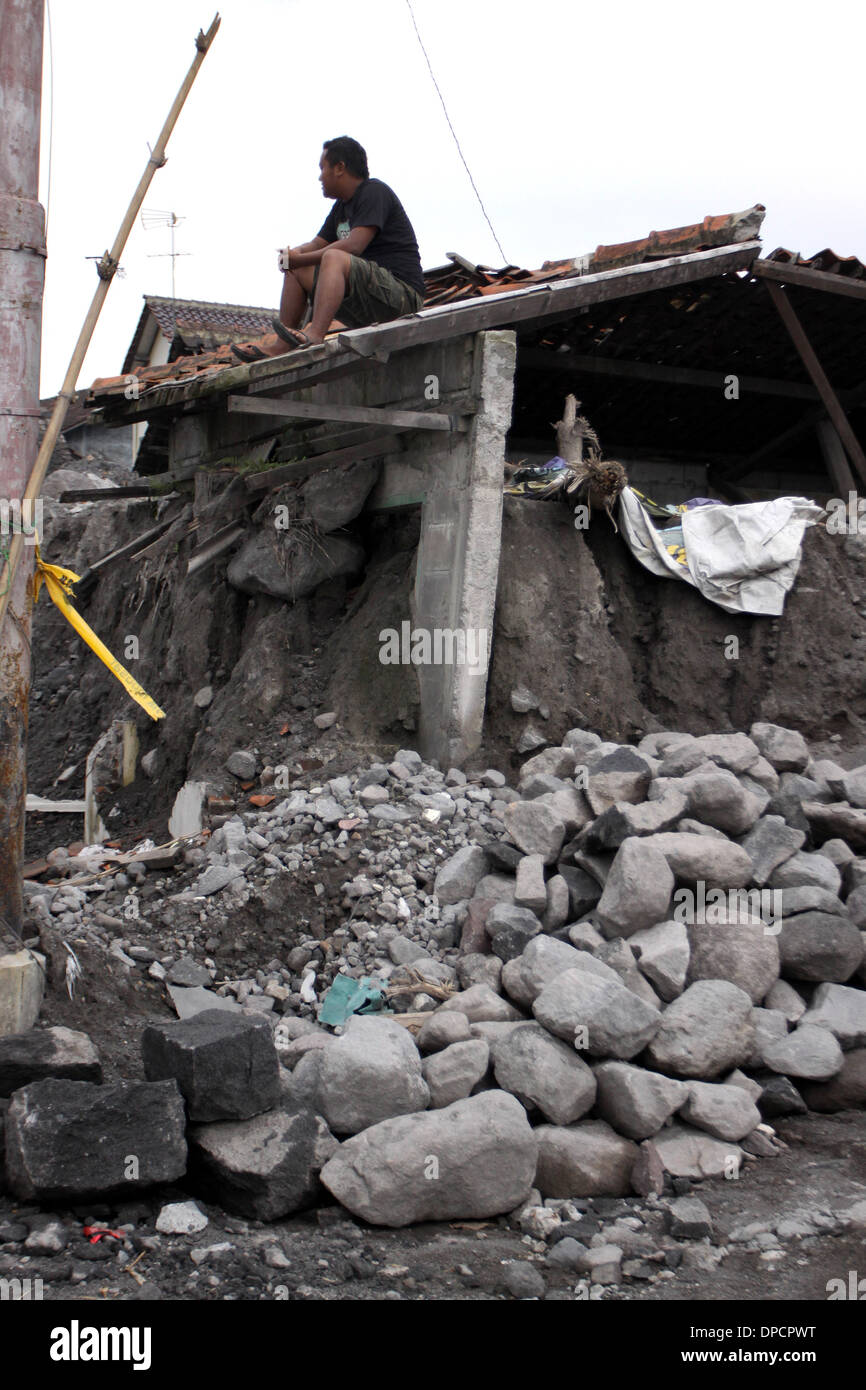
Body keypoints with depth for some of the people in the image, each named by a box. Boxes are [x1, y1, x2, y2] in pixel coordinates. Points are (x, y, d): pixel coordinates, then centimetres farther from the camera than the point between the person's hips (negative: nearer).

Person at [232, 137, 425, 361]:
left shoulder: (375, 192, -8)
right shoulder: (342, 206, 21)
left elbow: (353, 246, -20)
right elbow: (317, 244, 23)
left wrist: (300, 259, -12)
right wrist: (292, 254, -2)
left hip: (401, 293, -9)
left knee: (334, 258, -32)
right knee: (297, 271, 10)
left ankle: (315, 335, -51)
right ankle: (281, 344, -6)